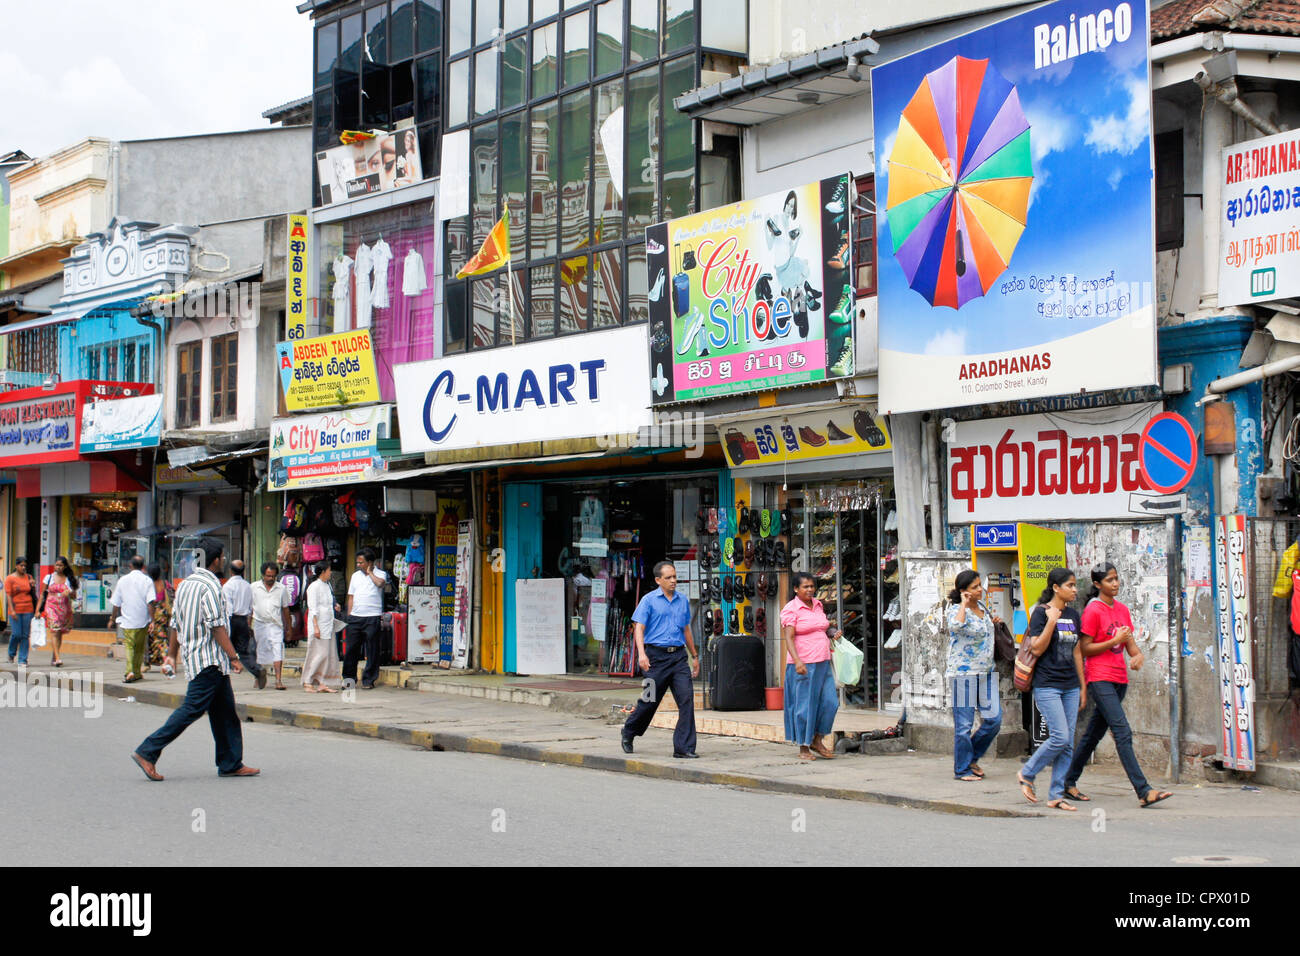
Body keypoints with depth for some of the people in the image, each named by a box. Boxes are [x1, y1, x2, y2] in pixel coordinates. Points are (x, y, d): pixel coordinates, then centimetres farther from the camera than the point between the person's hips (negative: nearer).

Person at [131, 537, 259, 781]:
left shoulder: (185, 584, 14)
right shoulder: (210, 586, -14)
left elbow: (175, 623, 19)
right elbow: (217, 626, -18)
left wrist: (171, 654, 25)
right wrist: (234, 657, -15)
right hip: (209, 660, -10)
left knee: (225, 712, 11)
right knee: (192, 709, -9)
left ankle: (231, 764, 13)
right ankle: (147, 752, -10)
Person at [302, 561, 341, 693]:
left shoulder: (327, 586, 16)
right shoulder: (314, 587, -10)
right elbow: (313, 608, -14)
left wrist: (335, 606, 8)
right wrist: (316, 627, -19)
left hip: (328, 625, 8)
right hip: (318, 624, -8)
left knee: (328, 654, 4)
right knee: (319, 654, -9)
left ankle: (320, 682, 7)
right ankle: (307, 682, -1)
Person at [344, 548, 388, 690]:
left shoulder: (380, 574, 4)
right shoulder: (355, 575, 16)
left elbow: (380, 583, -21)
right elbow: (351, 597, 18)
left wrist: (370, 572, -5)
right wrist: (349, 616, 10)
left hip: (372, 617, -4)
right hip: (355, 617, 4)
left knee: (371, 651, -1)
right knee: (351, 648, 3)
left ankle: (368, 680, 5)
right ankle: (349, 678, 12)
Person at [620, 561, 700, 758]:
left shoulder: (683, 601, 14)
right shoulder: (649, 600, -1)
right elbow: (639, 628, -7)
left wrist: (694, 656, 24)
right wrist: (641, 654, -21)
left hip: (678, 656, 4)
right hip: (657, 655, -4)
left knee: (687, 697, -10)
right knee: (650, 700, 4)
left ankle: (684, 747, -8)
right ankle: (629, 732, 32)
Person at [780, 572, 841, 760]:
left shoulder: (818, 605, 14)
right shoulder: (791, 609, -8)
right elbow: (788, 638, -15)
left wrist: (833, 633, 9)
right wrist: (797, 661, -27)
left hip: (823, 663, 7)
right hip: (803, 665, -7)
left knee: (830, 701, 3)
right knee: (804, 705, -2)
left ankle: (817, 741, 18)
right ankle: (803, 748, 8)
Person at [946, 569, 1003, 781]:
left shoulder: (982, 607, 13)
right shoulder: (956, 610, -10)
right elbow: (957, 625, -35)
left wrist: (992, 622, 15)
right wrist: (964, 604, -24)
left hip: (986, 672, 7)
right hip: (963, 674, -7)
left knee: (994, 719, 2)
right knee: (964, 724, -2)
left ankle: (972, 757, 23)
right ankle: (962, 769, 10)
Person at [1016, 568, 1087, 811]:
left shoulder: (1073, 615, 12)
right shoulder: (1041, 612, -7)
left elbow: (1077, 653, 17)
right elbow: (1037, 649, -13)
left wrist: (1083, 687, 16)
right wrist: (1051, 621, -20)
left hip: (1070, 687, 7)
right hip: (1047, 685, -7)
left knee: (1068, 743, 3)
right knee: (1060, 737, -14)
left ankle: (1056, 795, 9)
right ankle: (1026, 775, 7)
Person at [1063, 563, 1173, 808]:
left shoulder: (1122, 610, 13)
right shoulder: (1093, 611, -8)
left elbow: (1130, 643, 13)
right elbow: (1085, 649, -9)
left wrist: (1138, 655, -9)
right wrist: (1115, 641, -16)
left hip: (1119, 680, 8)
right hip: (1099, 679, -8)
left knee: (1094, 733, 13)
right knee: (1123, 734, -14)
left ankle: (1069, 783, 23)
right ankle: (1144, 791, -19)